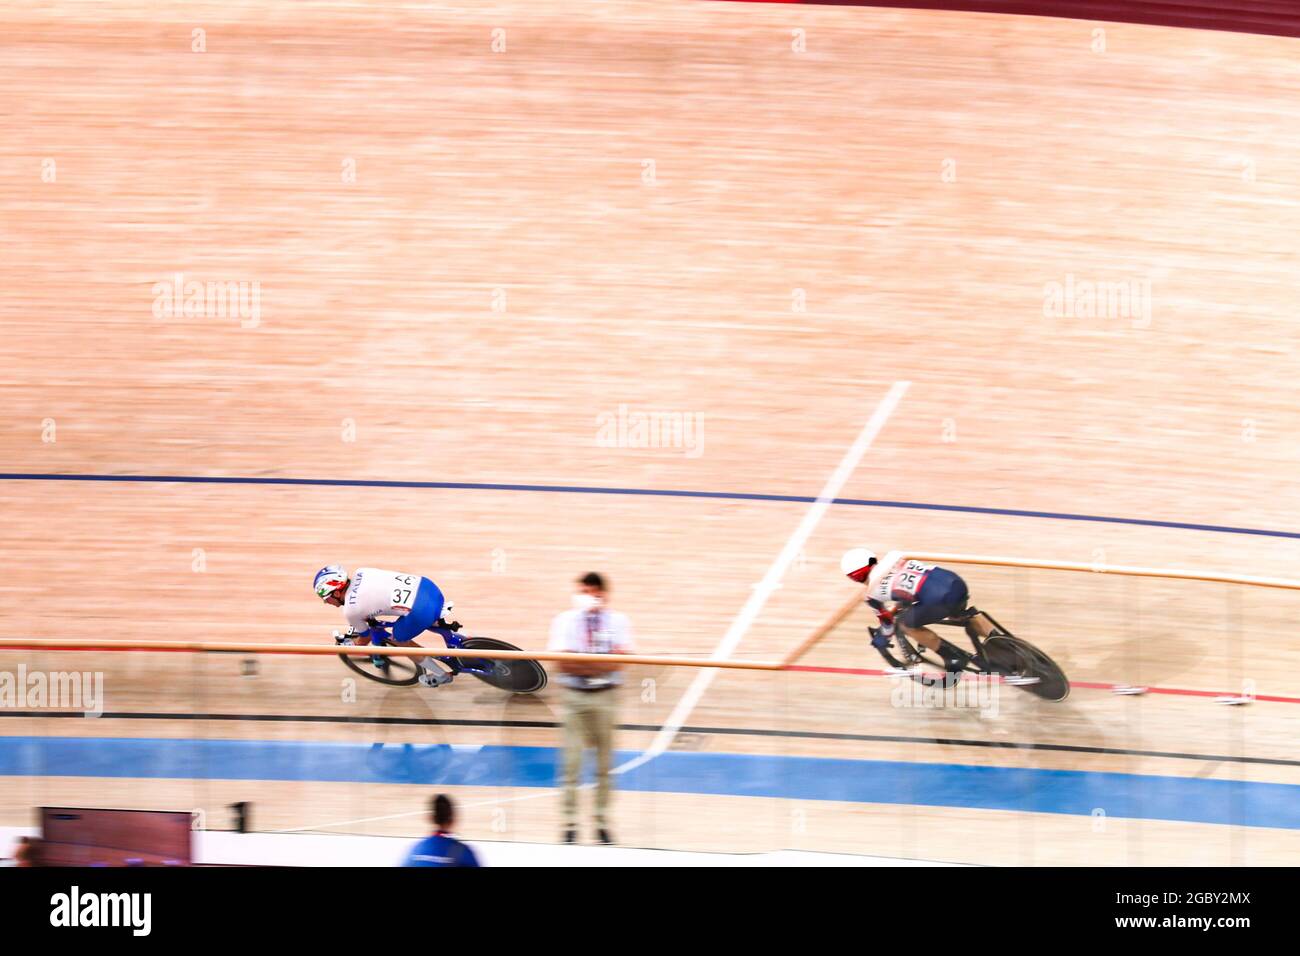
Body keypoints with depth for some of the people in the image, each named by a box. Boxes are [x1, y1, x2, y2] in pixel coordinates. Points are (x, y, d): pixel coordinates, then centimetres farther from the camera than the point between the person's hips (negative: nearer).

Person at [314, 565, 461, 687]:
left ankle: (440, 675, 29)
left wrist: (344, 643, 38)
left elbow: (365, 639, 18)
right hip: (428, 586, 6)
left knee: (399, 639, 21)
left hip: (421, 610, -6)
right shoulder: (360, 573, 15)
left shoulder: (350, 611, -1)